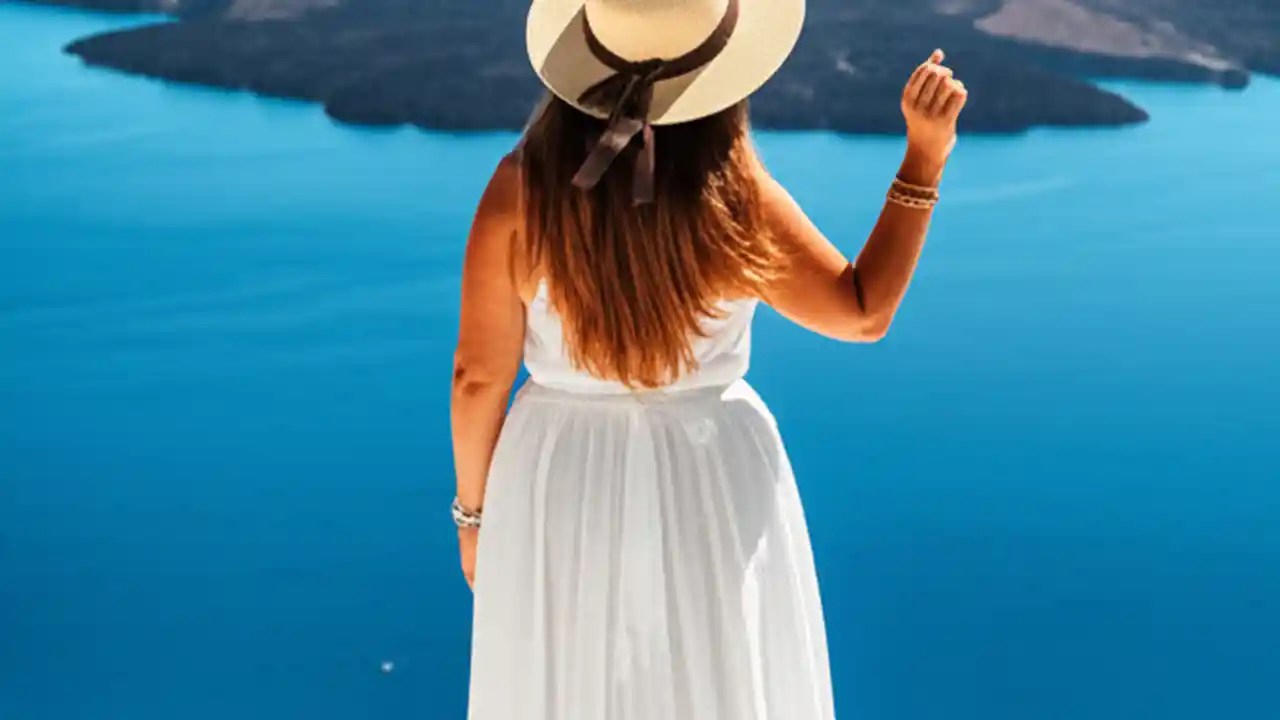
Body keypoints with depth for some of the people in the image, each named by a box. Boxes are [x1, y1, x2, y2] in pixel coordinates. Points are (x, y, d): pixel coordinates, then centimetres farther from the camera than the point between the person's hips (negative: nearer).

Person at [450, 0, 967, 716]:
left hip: (561, 481, 1)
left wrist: (474, 509, 7)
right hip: (713, 480, -1)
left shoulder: (519, 188, -15)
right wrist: (925, 156, -3)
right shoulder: (738, 198, -16)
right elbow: (865, 312, -2)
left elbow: (480, 375, -8)